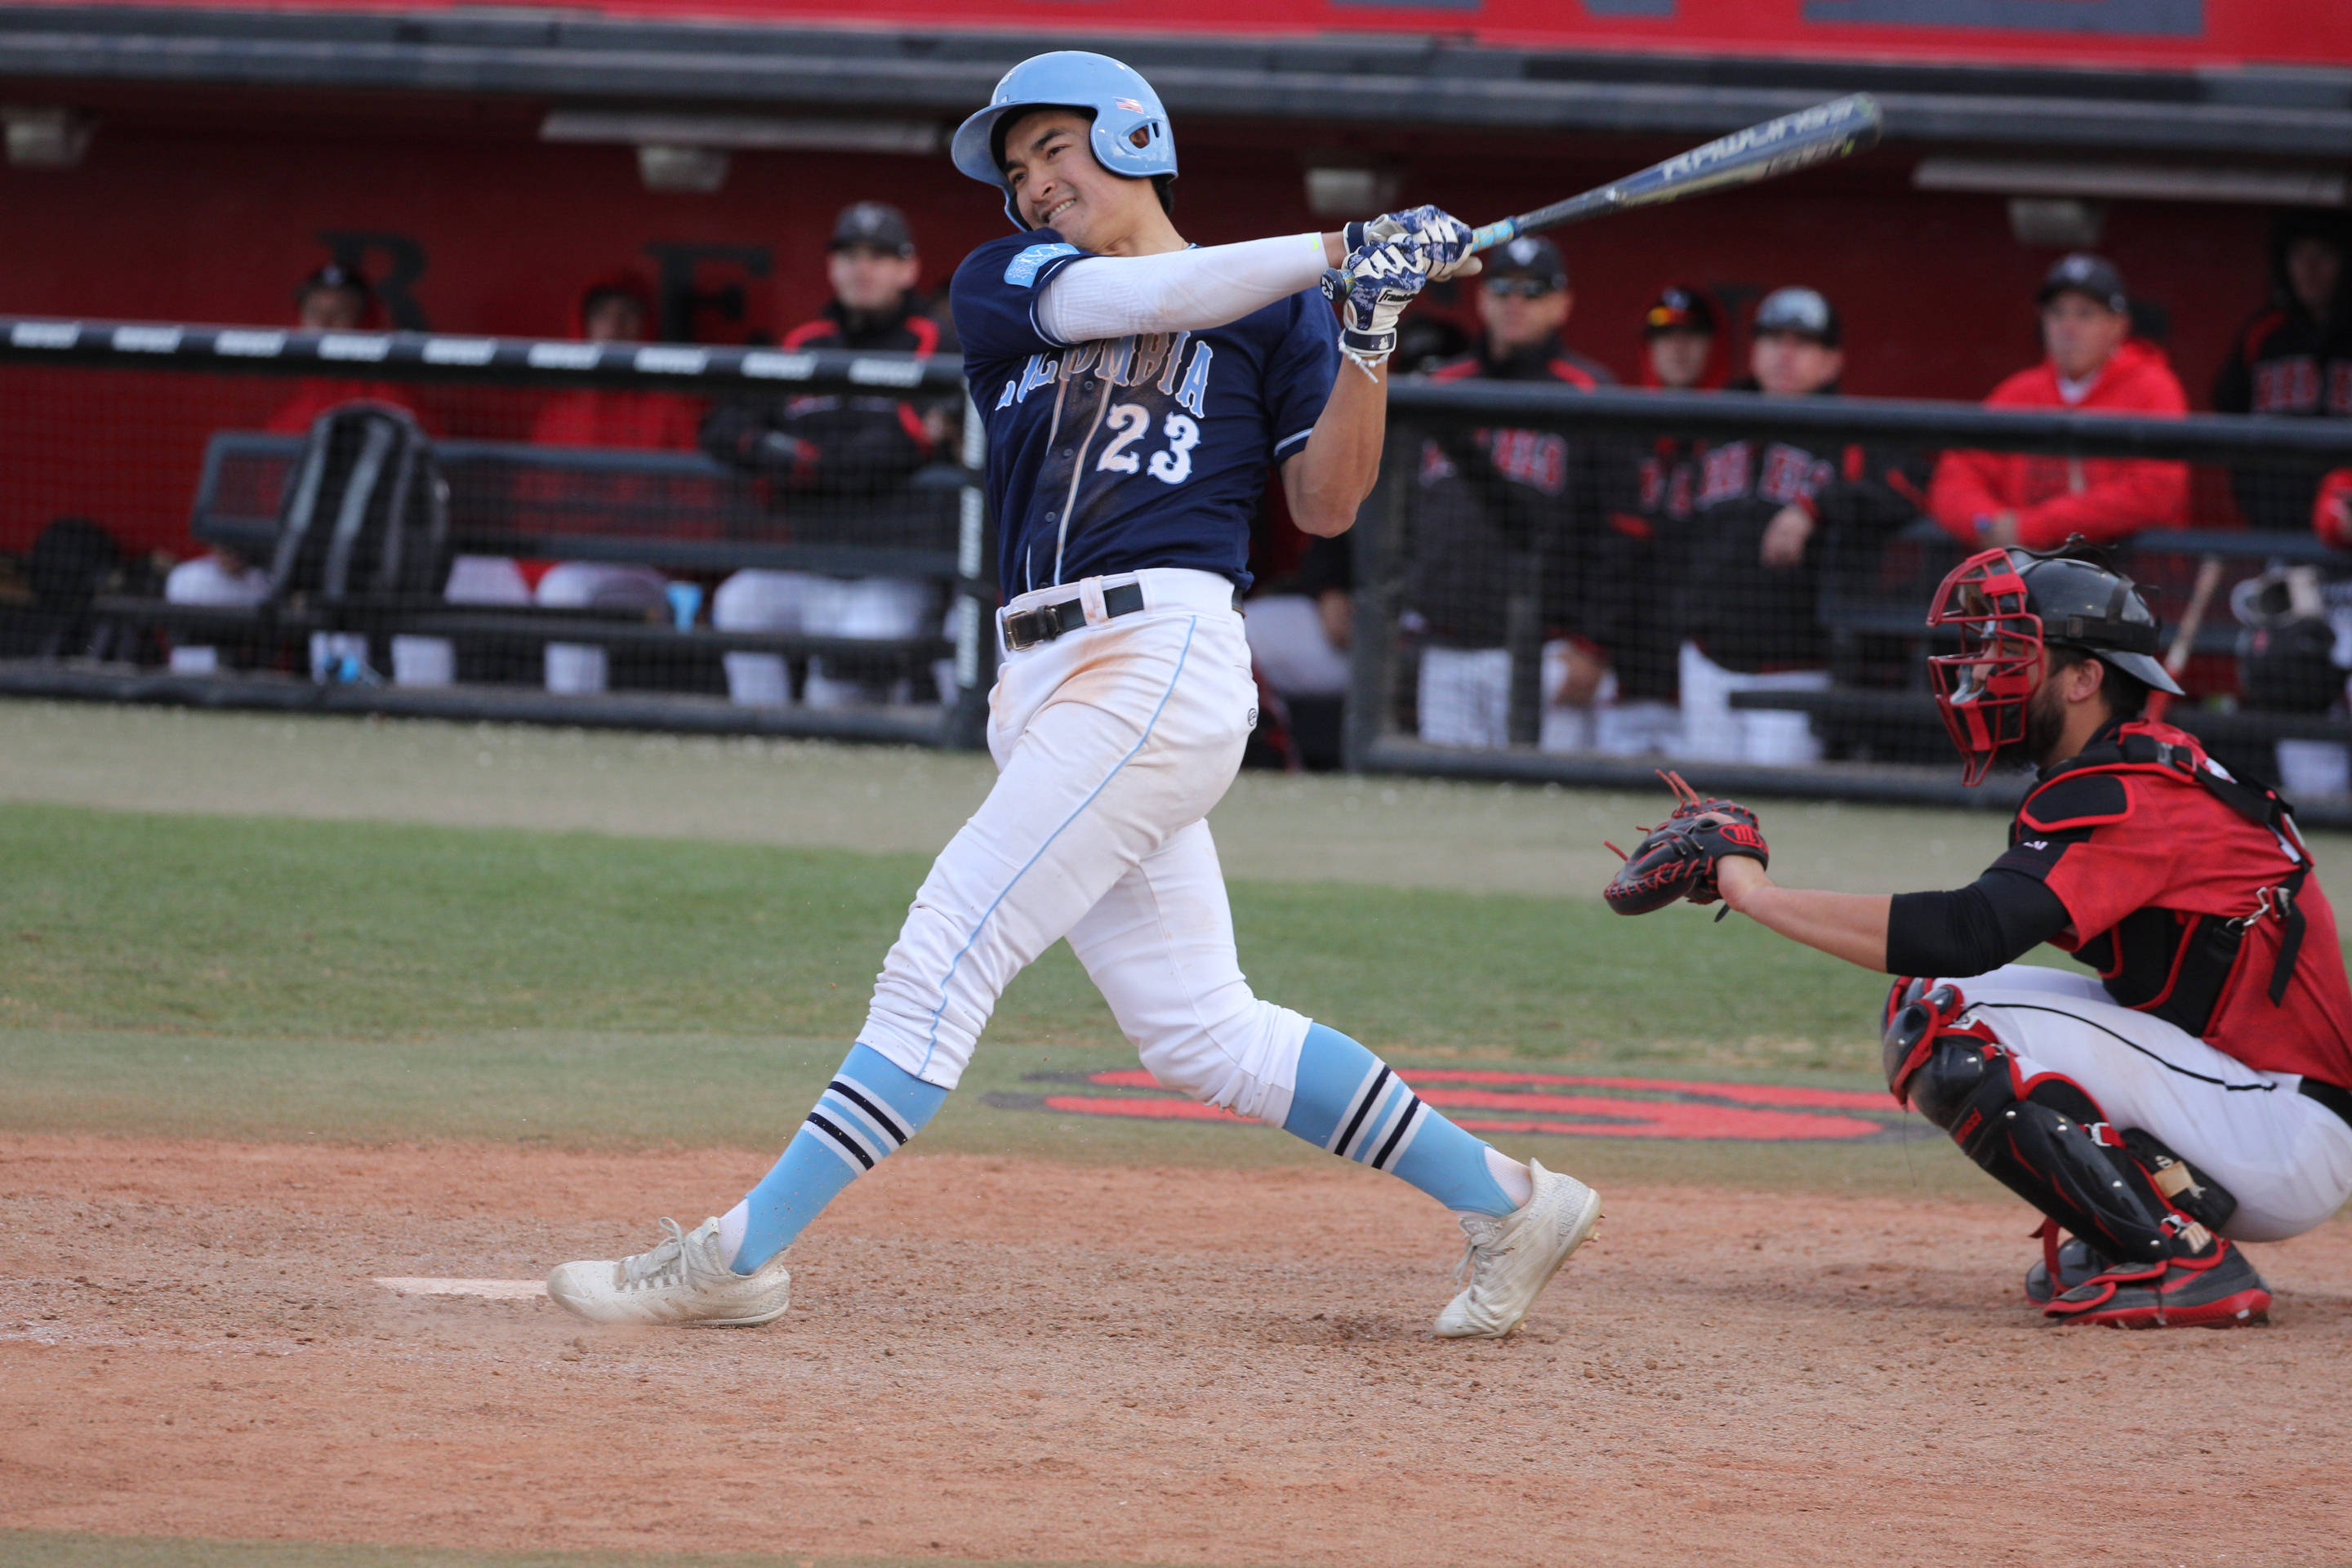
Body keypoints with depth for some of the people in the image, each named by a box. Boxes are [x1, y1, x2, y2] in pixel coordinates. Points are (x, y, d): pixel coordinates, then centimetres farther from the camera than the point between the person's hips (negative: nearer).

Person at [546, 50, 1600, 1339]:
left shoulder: (1274, 313, 8)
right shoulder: (1005, 282, 17)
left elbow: (1326, 505, 2)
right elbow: (1134, 295, -2)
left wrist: (1367, 335, -11)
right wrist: (1343, 248, -6)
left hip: (1163, 658, -6)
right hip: (1044, 685, 6)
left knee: (946, 959, -12)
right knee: (1196, 1032, 5)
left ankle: (739, 1256, -11)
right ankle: (1504, 1203, 14)